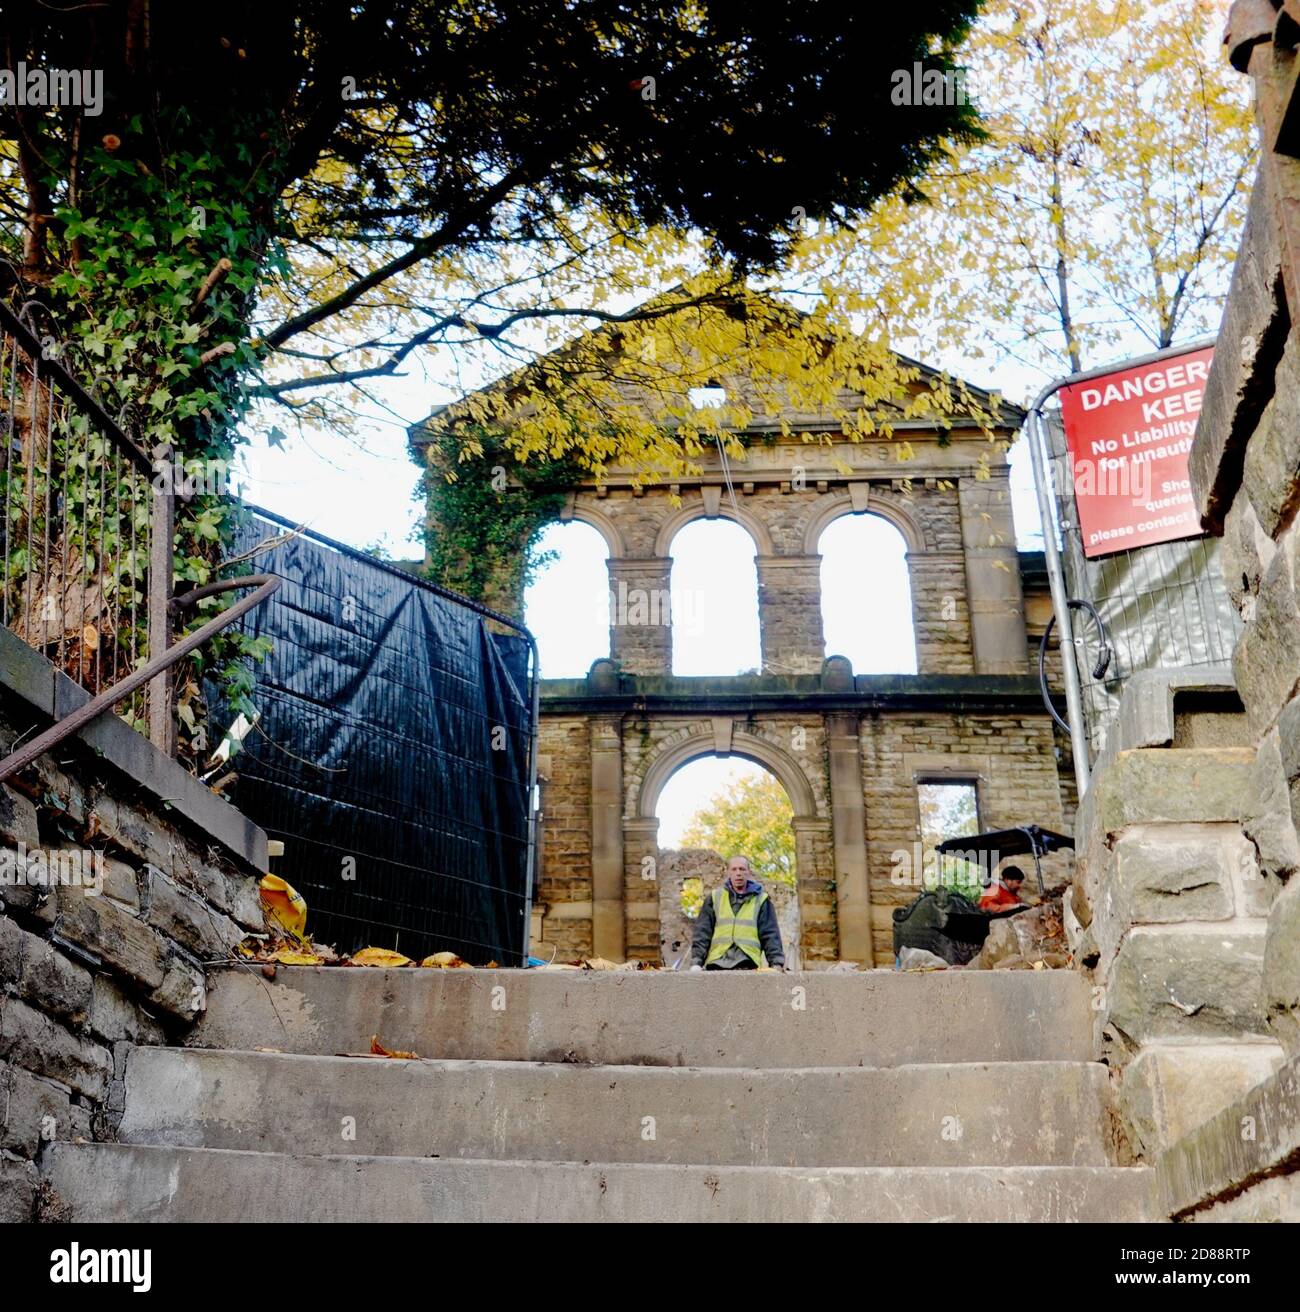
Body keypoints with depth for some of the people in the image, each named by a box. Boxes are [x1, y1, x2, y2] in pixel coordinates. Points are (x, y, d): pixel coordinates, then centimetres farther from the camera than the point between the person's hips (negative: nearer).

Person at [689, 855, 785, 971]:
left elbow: (770, 935, 9)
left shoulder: (761, 900, 14)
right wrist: (696, 962, -3)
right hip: (716, 963, 1)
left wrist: (776, 963, -5)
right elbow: (702, 932, 10)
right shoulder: (714, 898, 15)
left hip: (747, 966, -1)